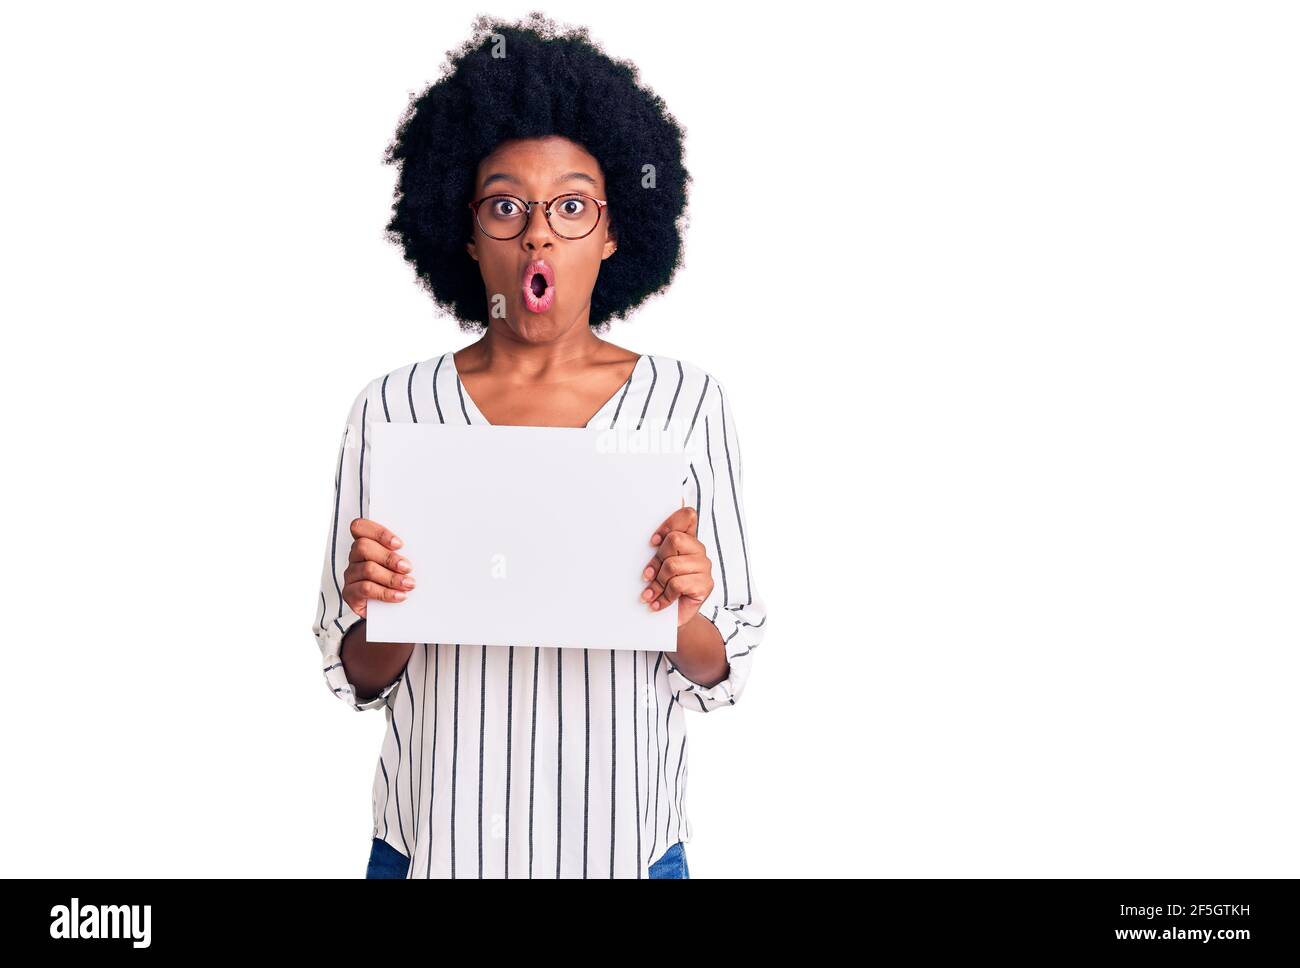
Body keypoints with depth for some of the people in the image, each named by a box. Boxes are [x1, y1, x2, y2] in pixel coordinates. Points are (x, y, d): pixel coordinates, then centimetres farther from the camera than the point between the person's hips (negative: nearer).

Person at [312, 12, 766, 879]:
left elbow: (725, 675, -3)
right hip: (433, 839, 1)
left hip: (626, 839, 0)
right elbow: (358, 679, -1)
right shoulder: (391, 409, -6)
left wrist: (684, 614, -23)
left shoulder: (690, 403, -8)